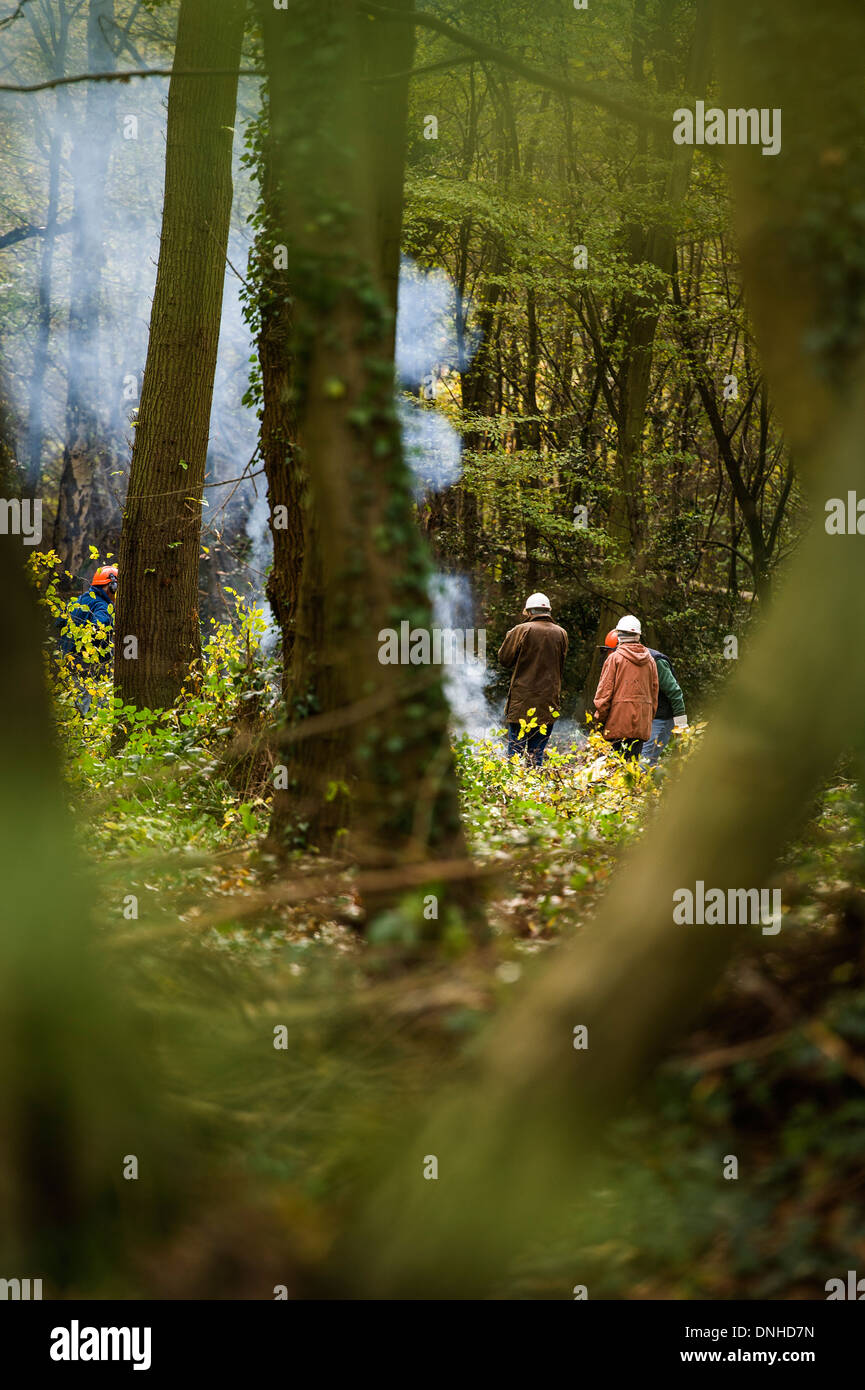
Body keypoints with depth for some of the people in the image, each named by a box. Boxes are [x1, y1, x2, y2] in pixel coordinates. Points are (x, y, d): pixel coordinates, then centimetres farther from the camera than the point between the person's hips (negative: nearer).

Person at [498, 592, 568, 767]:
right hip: (548, 703, 3)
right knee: (537, 752, 9)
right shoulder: (561, 634, 4)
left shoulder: (521, 630, -8)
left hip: (522, 700, -3)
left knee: (515, 749, 0)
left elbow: (504, 659, -1)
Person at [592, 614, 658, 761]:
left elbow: (605, 690, -5)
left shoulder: (615, 658, -4)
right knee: (633, 759, 4)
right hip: (642, 724, 5)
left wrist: (600, 718, 1)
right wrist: (649, 718, 24)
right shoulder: (650, 661, 11)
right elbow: (654, 692, 16)